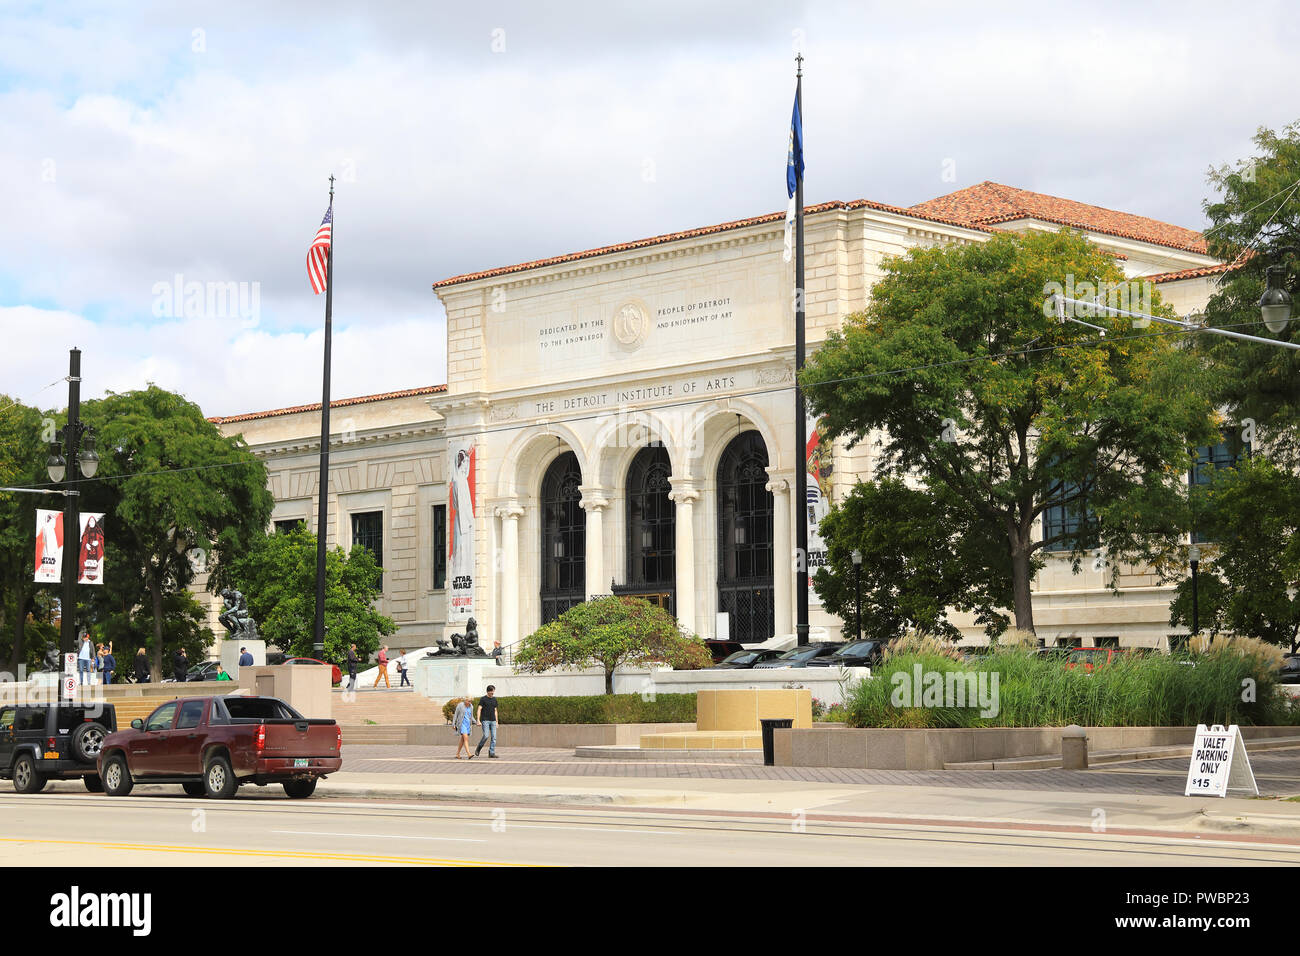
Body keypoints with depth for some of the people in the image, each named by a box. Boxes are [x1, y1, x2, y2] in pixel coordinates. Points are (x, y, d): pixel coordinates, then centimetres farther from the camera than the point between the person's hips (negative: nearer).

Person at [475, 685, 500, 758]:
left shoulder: (494, 699, 15)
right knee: (486, 736, -14)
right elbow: (479, 710, -6)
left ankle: (492, 753, -1)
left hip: (493, 721, 5)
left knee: (494, 737, -3)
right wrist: (478, 720, -15)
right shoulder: (483, 699, -2)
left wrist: (496, 721, 16)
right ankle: (478, 749, 8)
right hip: (485, 720, -5)